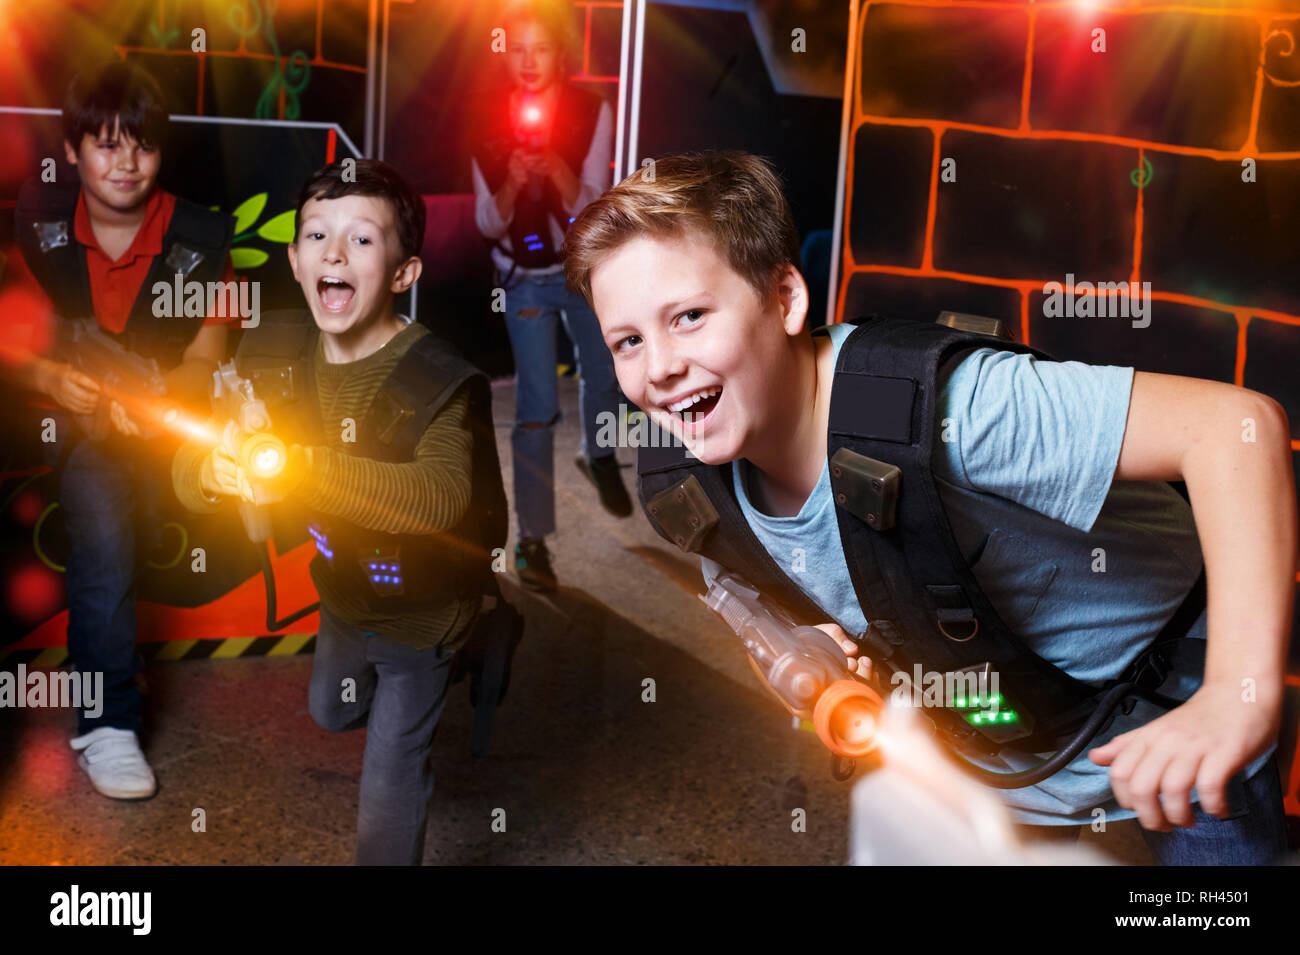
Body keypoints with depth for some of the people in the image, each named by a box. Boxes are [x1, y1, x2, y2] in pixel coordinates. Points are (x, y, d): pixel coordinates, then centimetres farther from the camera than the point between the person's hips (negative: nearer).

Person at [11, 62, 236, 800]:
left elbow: (204, 360, -5)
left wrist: (152, 404, -25)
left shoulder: (202, 239, -5)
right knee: (104, 526, -27)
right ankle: (107, 721, -16)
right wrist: (50, 377, -23)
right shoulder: (32, 221, -3)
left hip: (157, 427, 2)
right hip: (55, 413, -2)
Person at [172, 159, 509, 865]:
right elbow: (187, 470, -11)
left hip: (419, 612, -7)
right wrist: (215, 472, -36)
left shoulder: (440, 380, -33)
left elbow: (441, 496, -49)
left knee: (389, 787, 5)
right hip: (341, 595, 7)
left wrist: (302, 465, -57)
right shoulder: (274, 351, -13)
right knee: (330, 713, 34)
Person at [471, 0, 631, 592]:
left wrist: (558, 168, -33)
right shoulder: (491, 125, -11)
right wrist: (512, 183, -28)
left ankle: (598, 456, 48)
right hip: (527, 278, -1)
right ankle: (532, 538, 3)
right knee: (537, 406, -5)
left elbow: (590, 210, -15)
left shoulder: (592, 113, -13)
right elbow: (488, 223, -8)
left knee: (603, 374, 13)